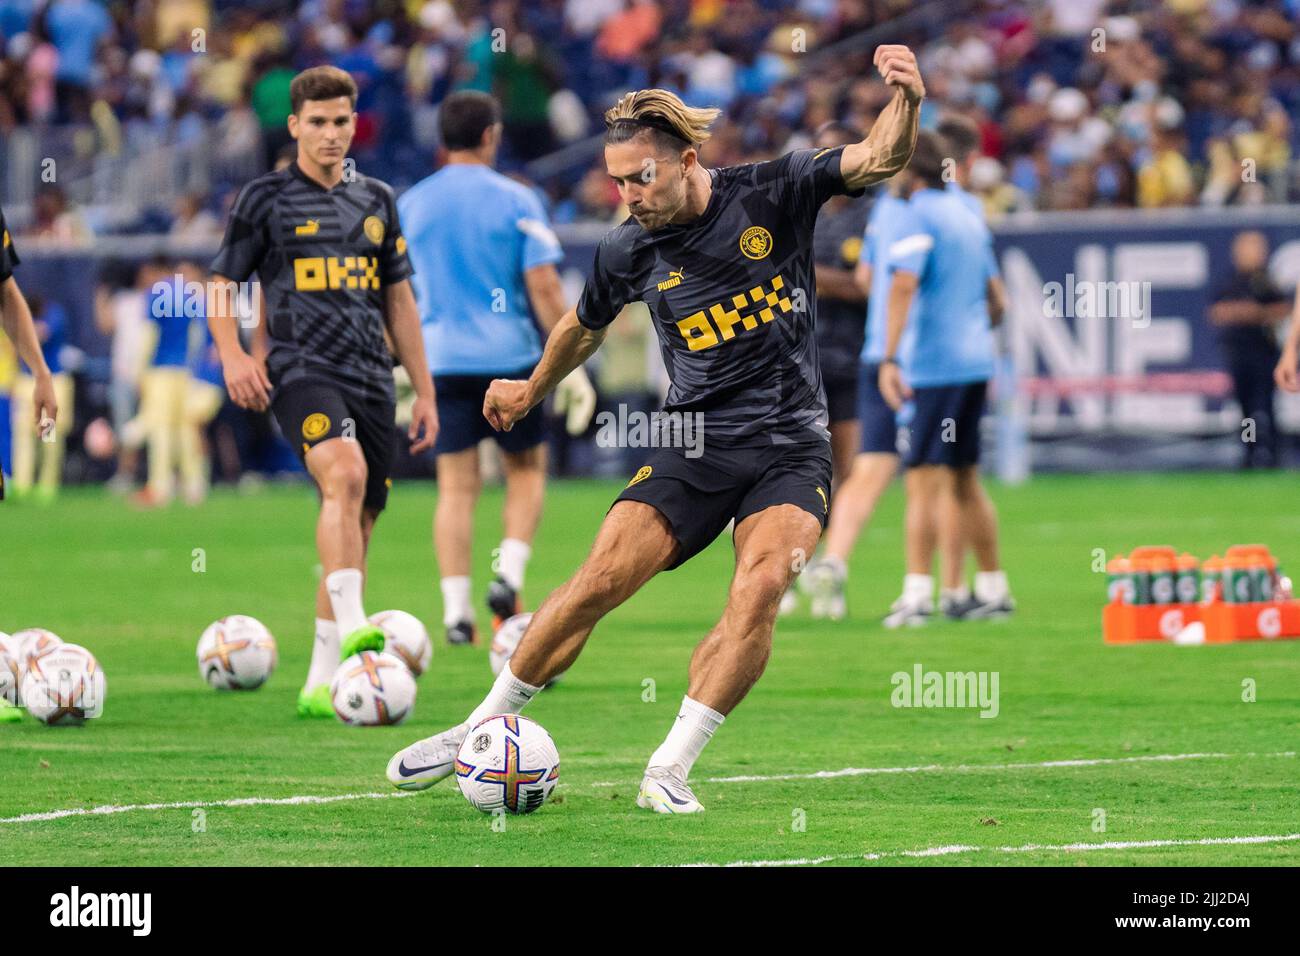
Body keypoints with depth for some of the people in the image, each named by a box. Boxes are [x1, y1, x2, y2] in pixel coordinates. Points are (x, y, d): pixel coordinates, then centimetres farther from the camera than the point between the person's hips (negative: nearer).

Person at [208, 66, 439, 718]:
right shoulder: (267, 198, 5)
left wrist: (423, 390, 20)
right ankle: (351, 628, -43)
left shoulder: (376, 200, 17)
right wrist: (232, 355, -10)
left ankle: (321, 683, 10)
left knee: (356, 526, 4)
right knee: (345, 473, -32)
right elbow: (221, 285, 7)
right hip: (301, 369, -5)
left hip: (371, 379, 5)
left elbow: (398, 299, 23)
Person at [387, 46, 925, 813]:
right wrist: (533, 391, 37)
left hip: (791, 446, -1)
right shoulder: (630, 252, 0)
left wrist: (907, 101, -35)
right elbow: (586, 326, 21)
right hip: (696, 446, 2)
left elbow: (879, 160, -14)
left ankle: (671, 769, -17)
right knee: (601, 579, -13)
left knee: (760, 589, -24)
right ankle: (482, 732, 4)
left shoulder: (774, 194, -6)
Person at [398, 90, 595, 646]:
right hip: (509, 354, -2)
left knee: (456, 486, 5)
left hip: (440, 360, 2)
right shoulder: (515, 201, -4)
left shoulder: (410, 204, 6)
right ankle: (509, 576, -3)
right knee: (527, 470, 15)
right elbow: (543, 286, -9)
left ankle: (456, 610, -2)